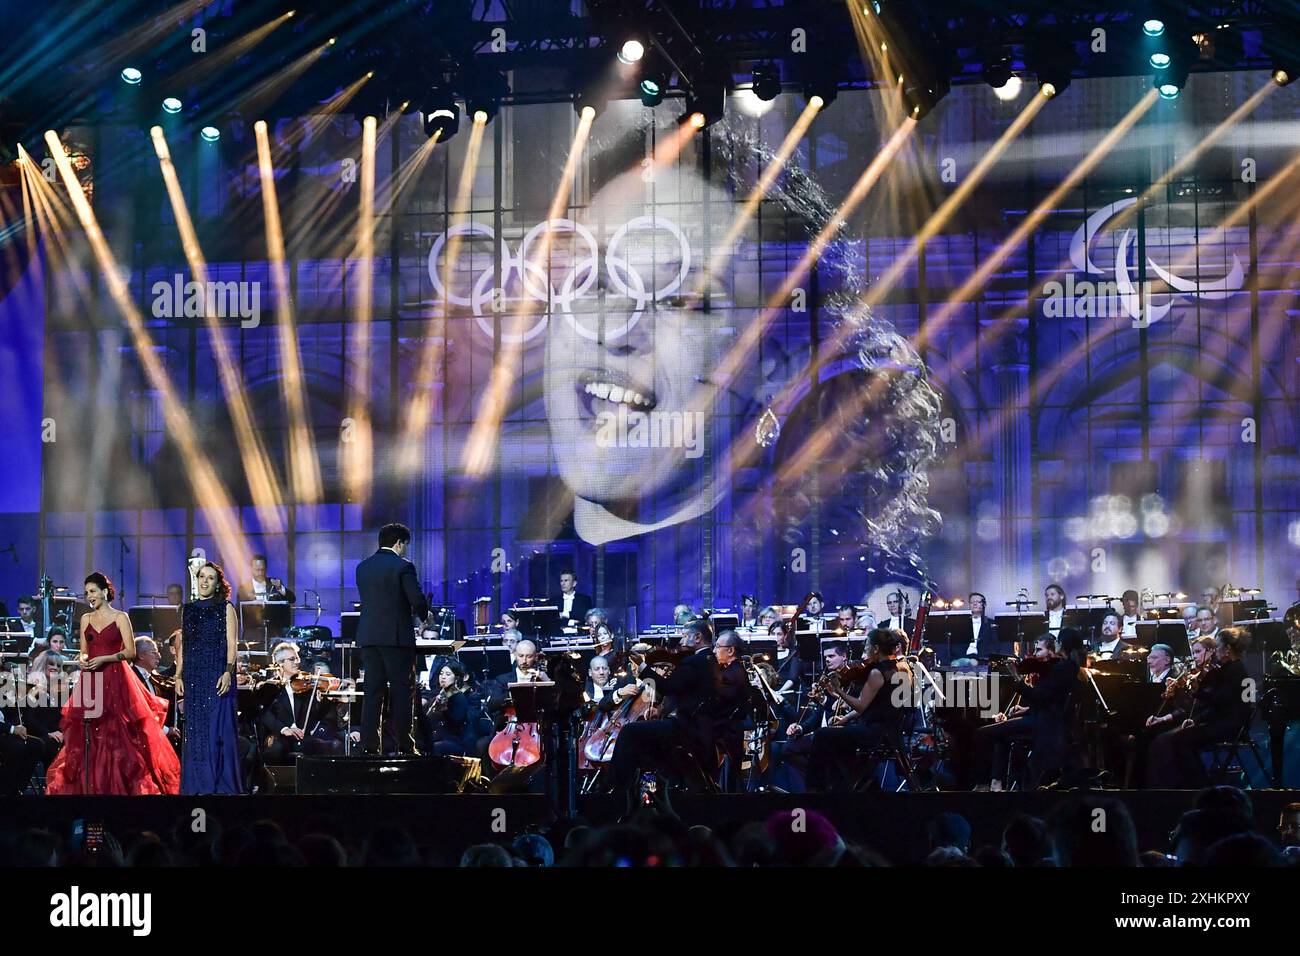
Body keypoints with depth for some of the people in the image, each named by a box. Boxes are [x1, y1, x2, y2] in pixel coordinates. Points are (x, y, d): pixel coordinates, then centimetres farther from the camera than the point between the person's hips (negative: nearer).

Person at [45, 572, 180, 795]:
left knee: (116, 735, -7)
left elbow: (131, 651, -5)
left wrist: (104, 659, -15)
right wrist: (83, 659, -5)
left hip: (115, 680, -4)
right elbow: (84, 651, 18)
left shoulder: (120, 617, -1)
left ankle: (119, 787, -2)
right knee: (87, 737, -1)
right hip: (90, 680, 4)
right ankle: (90, 787, 3)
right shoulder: (86, 619, 13)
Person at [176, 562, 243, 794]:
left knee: (218, 729, -7)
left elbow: (232, 644, -5)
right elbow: (183, 646, 16)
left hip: (217, 676, -4)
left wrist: (228, 672, -17)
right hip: (193, 677, 4)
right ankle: (198, 786, 7)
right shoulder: (188, 610, 14)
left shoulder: (226, 608, 2)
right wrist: (178, 676, 7)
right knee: (194, 731, 3)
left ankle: (222, 785, -3)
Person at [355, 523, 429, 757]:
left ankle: (369, 745, 3)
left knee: (373, 692, 7)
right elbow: (418, 601, -13)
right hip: (397, 636, -5)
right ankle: (405, 746, -2)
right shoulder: (402, 566, -8)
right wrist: (423, 616, 11)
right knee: (402, 692, 0)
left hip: (368, 636, 5)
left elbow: (368, 600, 15)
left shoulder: (363, 567, 10)